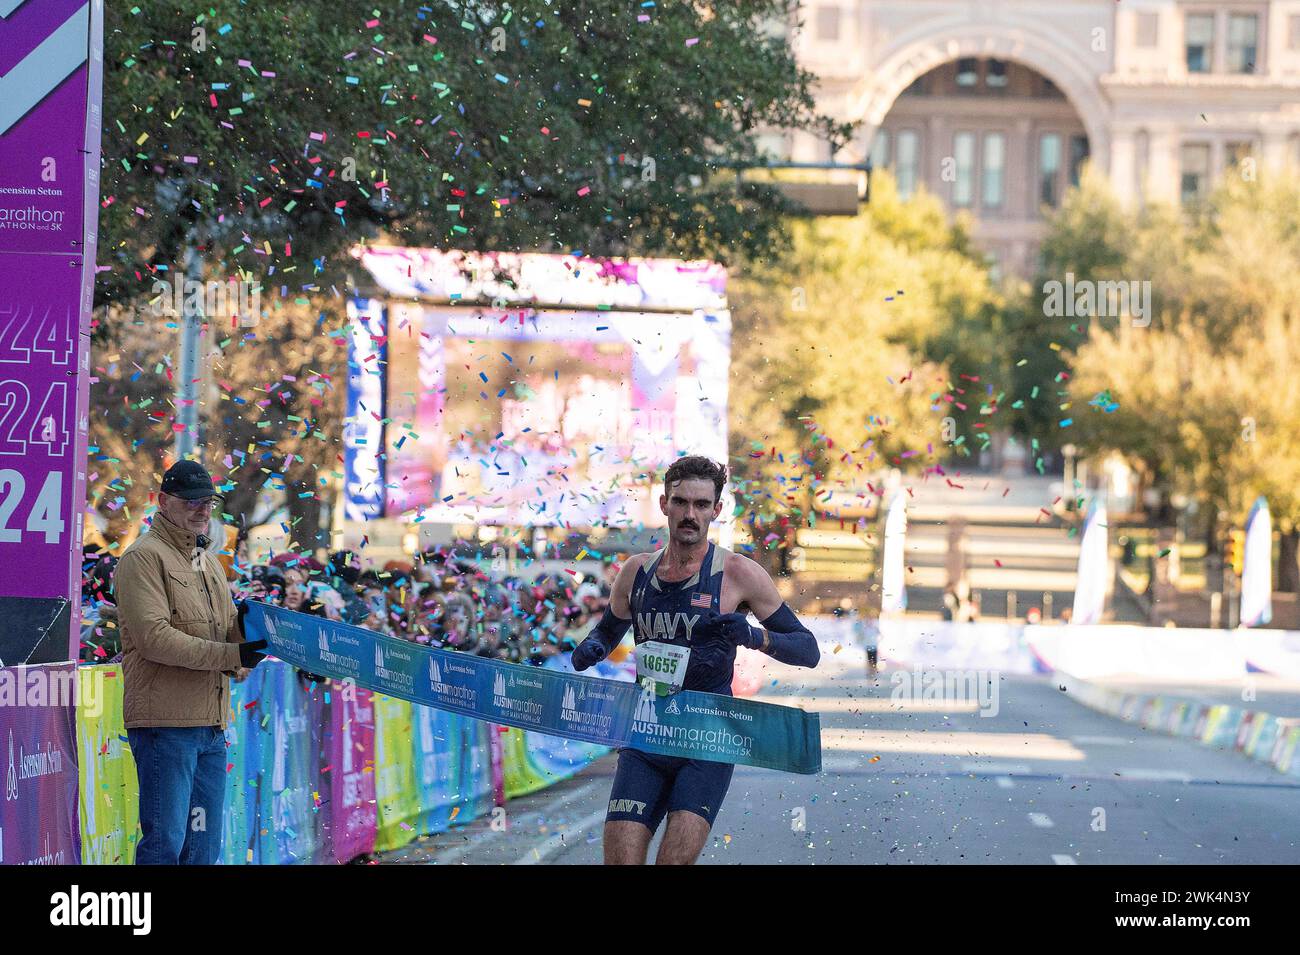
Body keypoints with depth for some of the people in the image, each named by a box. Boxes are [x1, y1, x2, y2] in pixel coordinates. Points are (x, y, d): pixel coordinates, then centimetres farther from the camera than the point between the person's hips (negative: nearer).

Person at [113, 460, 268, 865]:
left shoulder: (208, 560, 22)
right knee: (166, 843, -9)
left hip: (211, 726, 9)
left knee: (204, 845, 11)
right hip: (165, 725, -9)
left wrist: (244, 627, -4)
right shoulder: (144, 557, -6)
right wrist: (230, 655, -20)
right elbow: (153, 637, -17)